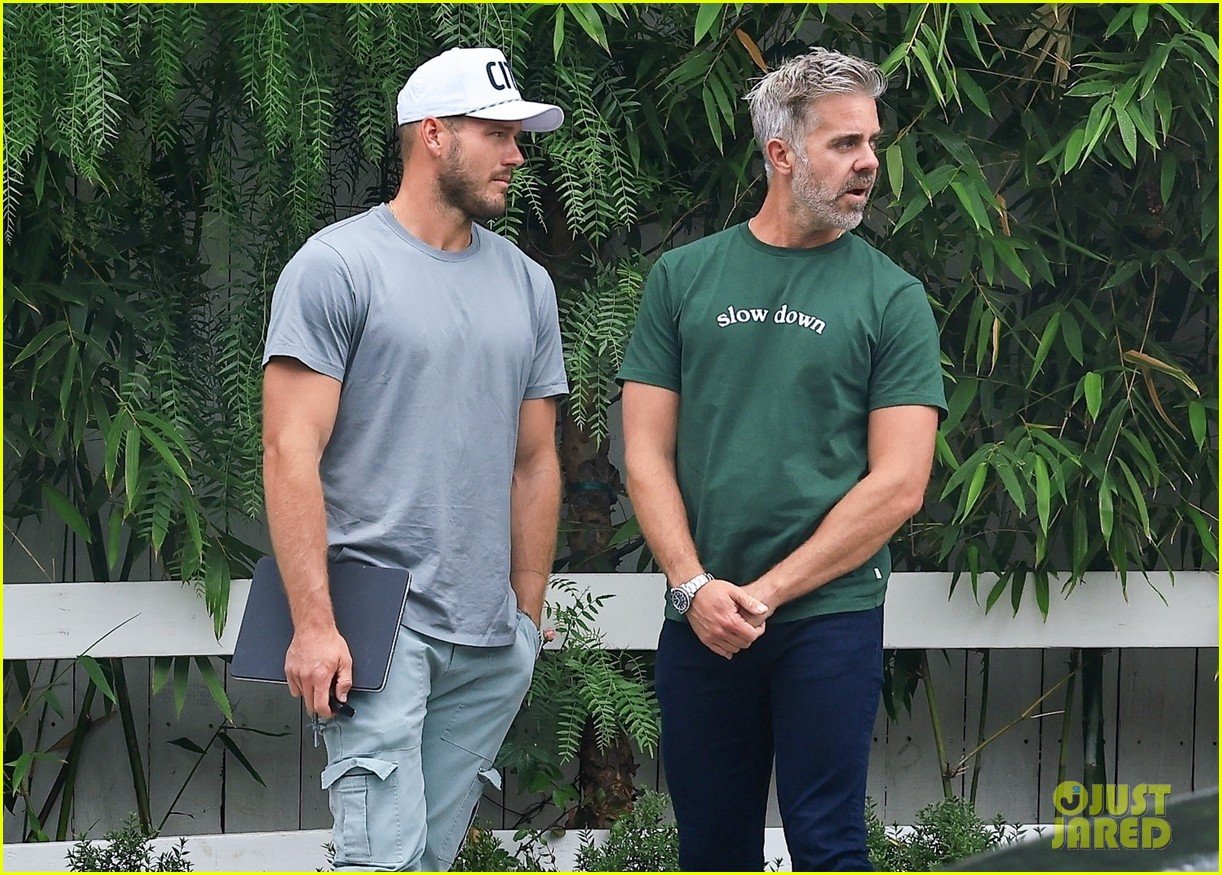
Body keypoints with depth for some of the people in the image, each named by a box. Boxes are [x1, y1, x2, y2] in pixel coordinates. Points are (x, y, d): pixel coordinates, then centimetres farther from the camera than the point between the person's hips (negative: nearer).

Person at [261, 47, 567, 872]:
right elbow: (292, 450, -9)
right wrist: (313, 622, -15)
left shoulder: (527, 285, 15)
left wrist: (528, 618, 17)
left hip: (490, 646, 6)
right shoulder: (338, 267, -4)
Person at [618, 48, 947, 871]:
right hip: (698, 619, 2)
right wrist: (695, 586, -9)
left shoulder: (892, 296, 1)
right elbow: (647, 454, 5)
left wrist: (765, 593, -9)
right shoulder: (684, 278, 7)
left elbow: (898, 486, -5)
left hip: (831, 616, -2)